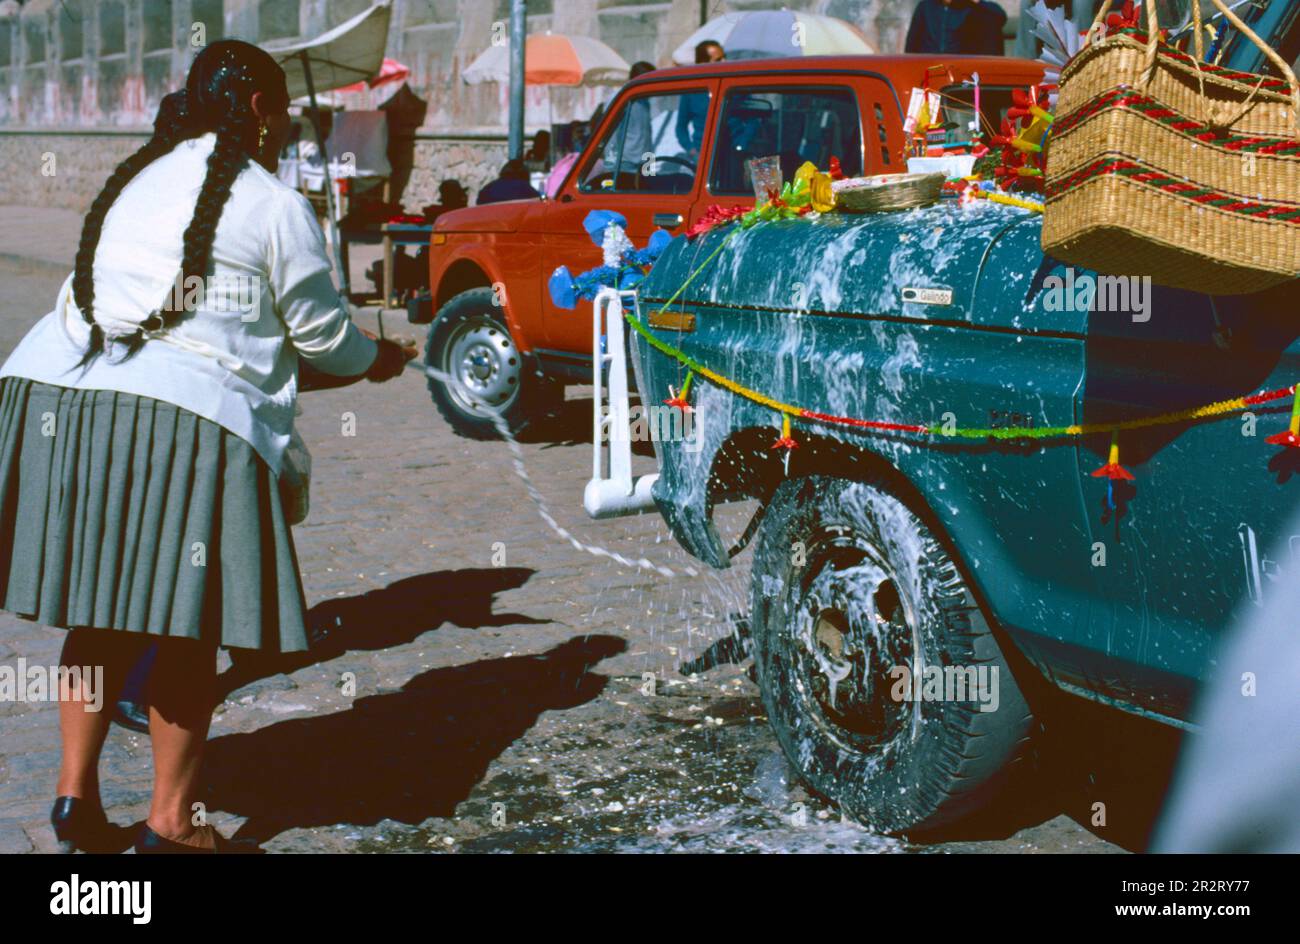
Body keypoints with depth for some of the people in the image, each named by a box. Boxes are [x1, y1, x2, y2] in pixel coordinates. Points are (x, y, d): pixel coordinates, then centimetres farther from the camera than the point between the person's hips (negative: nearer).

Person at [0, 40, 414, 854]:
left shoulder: (135, 179, 22)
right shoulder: (274, 205, 2)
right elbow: (320, 334, 9)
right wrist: (377, 359, 31)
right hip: (183, 419, -6)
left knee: (100, 615, 17)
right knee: (187, 628, 4)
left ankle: (77, 794, 20)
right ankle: (173, 823, 12)